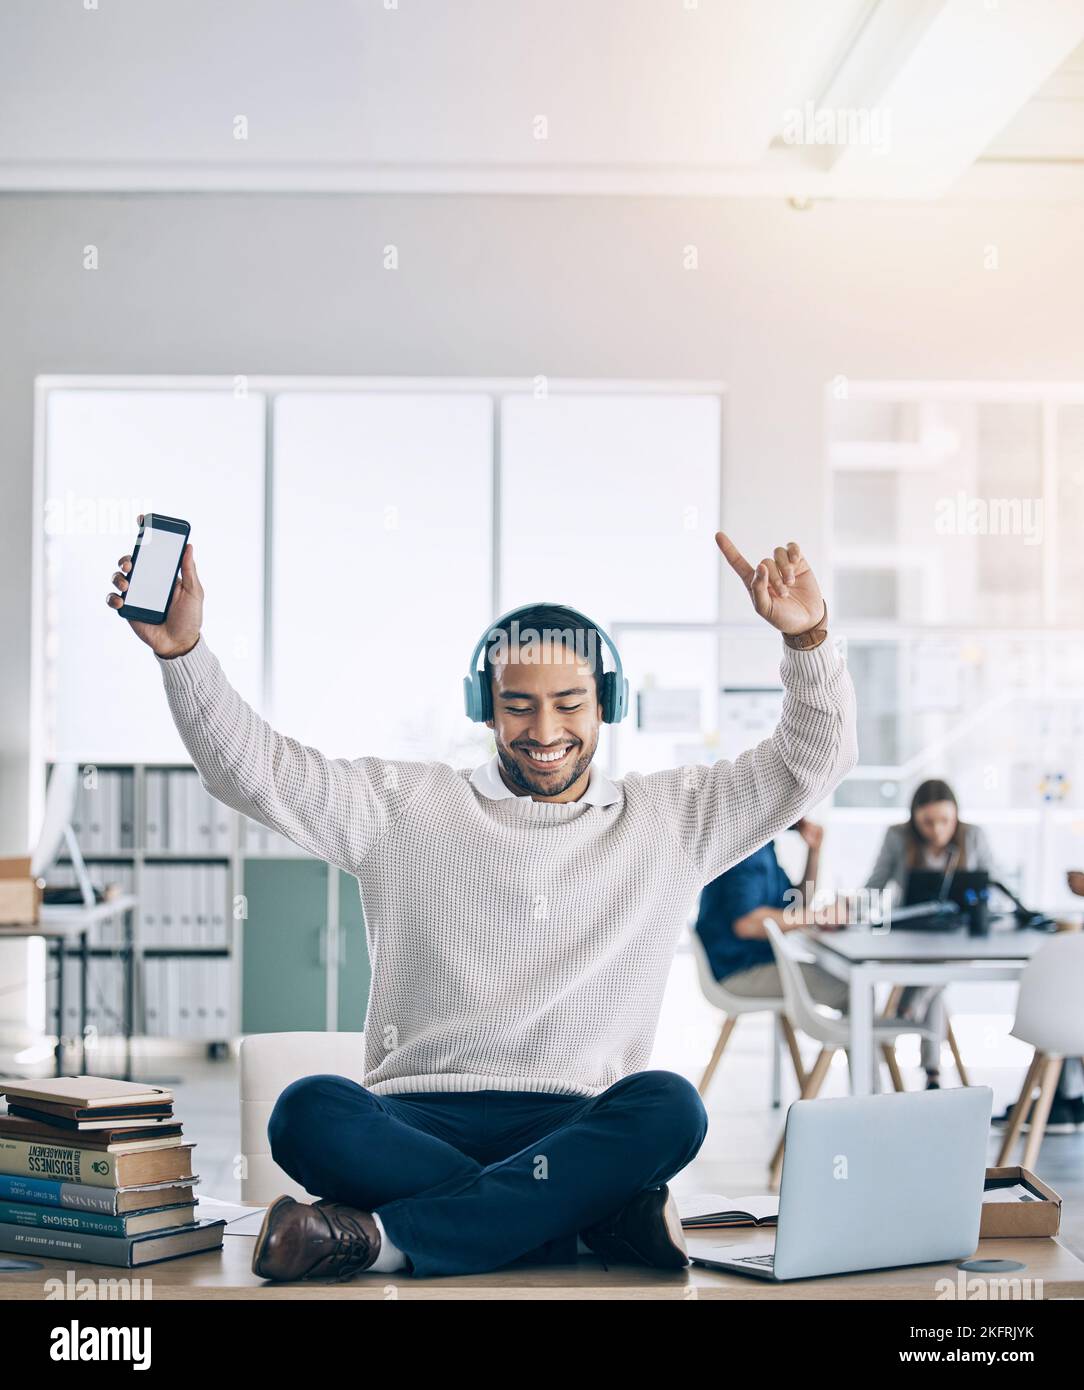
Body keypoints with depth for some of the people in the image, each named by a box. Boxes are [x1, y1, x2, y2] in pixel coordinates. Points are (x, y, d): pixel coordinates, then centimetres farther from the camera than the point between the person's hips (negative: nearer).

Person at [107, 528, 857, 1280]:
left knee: (668, 1104, -34)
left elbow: (814, 757, 11)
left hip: (583, 1132, 1)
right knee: (309, 1111, -32)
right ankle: (597, 1218, -29)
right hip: (421, 1121, 0)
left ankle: (382, 1237, -30)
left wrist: (807, 637, -7)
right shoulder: (404, 803, 13)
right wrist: (182, 650, -8)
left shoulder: (669, 820, 15)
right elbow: (252, 768, 6)